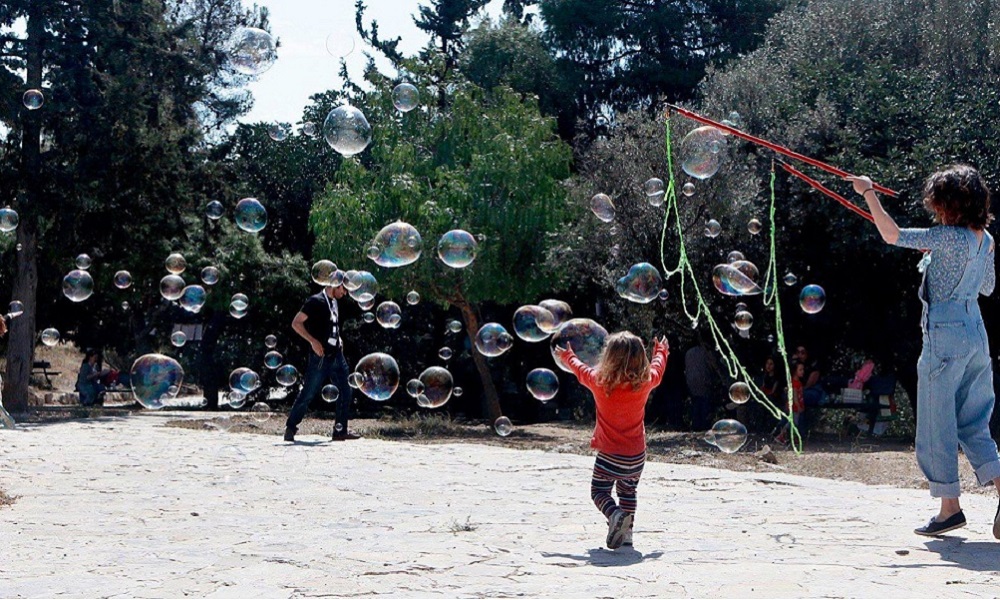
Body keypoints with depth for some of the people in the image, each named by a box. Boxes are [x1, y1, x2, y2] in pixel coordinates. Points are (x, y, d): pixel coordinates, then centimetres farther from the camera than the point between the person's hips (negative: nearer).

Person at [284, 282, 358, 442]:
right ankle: (290, 429, 7)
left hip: (336, 355, 8)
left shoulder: (334, 303, 14)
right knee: (307, 394, -3)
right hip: (320, 357, -8)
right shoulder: (316, 301, -10)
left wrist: (338, 339, 13)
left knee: (345, 392, 6)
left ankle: (340, 430, 12)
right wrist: (313, 341, -20)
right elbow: (296, 323, -13)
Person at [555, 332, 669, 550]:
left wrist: (568, 356, 32)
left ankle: (615, 514, -21)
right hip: (636, 456, 3)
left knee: (600, 492, 8)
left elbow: (580, 370, 10)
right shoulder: (644, 383, -8)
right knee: (628, 492, 22)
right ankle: (626, 532, 11)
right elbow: (657, 370, 16)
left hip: (609, 455, -3)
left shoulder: (600, 382, -13)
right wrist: (661, 352, 38)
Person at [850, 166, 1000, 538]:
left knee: (937, 423, 2)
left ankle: (950, 506, 4)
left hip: (945, 336, -8)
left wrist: (868, 193, -9)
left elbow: (892, 235, -19)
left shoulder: (950, 238, -17)